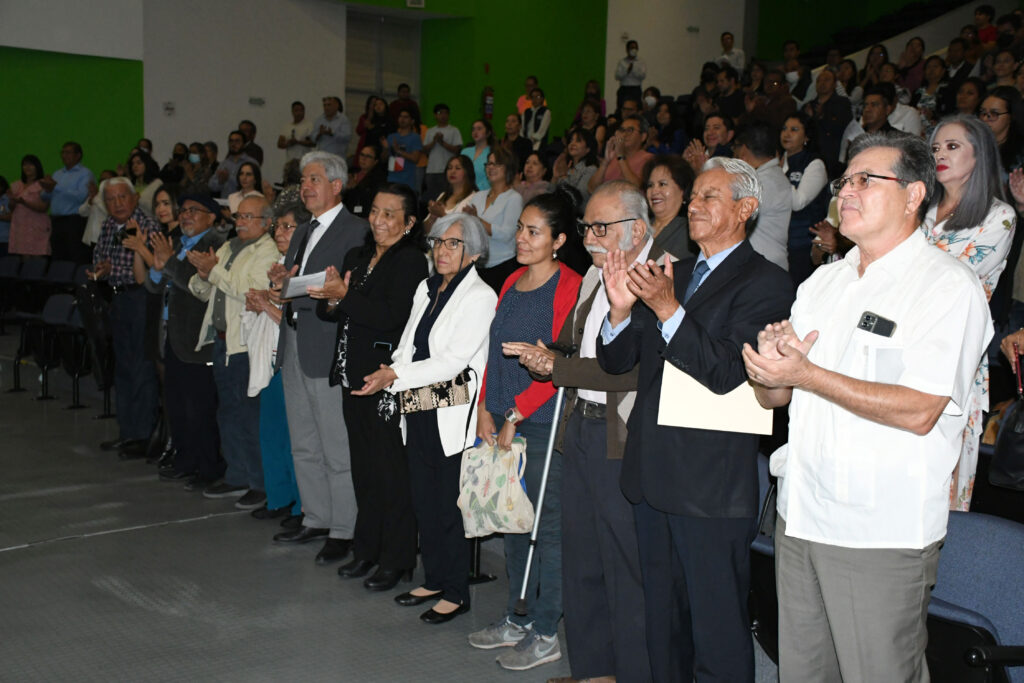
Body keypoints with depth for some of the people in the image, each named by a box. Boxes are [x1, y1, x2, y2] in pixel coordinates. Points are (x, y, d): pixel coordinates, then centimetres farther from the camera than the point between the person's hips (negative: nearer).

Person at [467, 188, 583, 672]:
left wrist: (515, 414, -15)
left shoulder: (569, 287, -10)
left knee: (547, 525, 0)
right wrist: (486, 409, 5)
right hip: (505, 420, 7)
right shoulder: (512, 283, 13)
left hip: (543, 422, -7)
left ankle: (545, 634, 11)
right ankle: (517, 619, 26)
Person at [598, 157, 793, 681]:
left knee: (718, 629, 1)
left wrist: (668, 309, -27)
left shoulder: (765, 283, -8)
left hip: (712, 484, -7)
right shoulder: (672, 275, 14)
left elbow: (726, 372, -20)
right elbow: (615, 361, 10)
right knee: (662, 622, 19)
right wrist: (621, 308, -9)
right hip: (653, 476, 7)